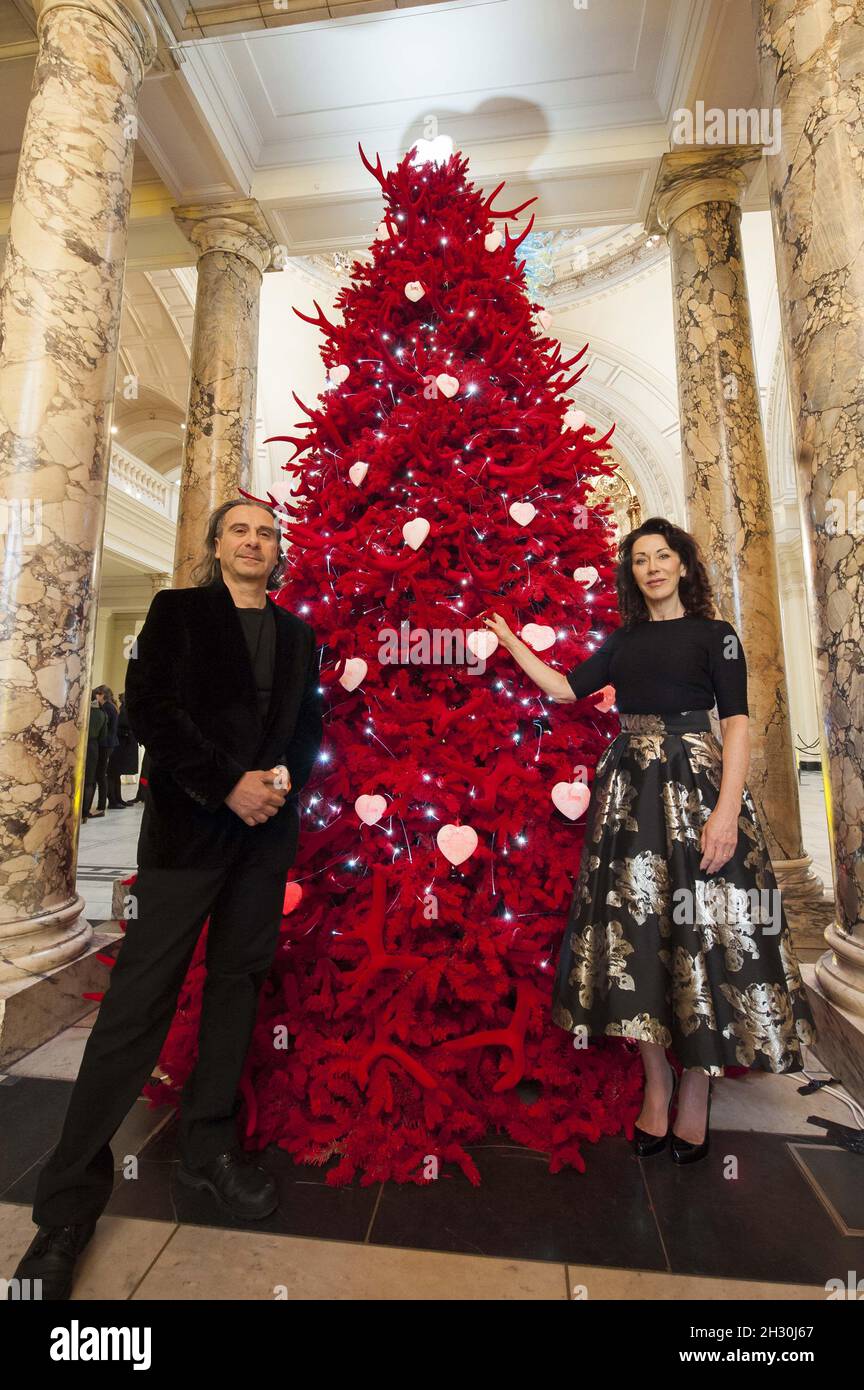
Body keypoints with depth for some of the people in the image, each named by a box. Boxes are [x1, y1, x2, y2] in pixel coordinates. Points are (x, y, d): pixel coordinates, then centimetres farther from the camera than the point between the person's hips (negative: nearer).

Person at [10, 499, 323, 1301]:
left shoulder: (298, 633, 14)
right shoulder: (177, 611, 4)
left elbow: (309, 721, 12)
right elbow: (149, 709, -7)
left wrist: (284, 779, -8)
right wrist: (229, 784, -16)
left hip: (268, 827, 4)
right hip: (190, 822, -4)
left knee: (238, 983, 11)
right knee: (140, 996, 0)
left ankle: (209, 1148, 29)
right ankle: (69, 1203, 17)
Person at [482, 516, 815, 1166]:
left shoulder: (714, 634, 2)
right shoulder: (623, 641, 14)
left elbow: (737, 723, -7)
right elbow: (564, 687, 13)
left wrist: (727, 809, -18)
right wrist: (510, 641, 14)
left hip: (696, 785, -4)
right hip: (630, 791, 4)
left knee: (700, 928, 1)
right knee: (636, 928, 7)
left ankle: (697, 1091, 22)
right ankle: (657, 1083, 24)